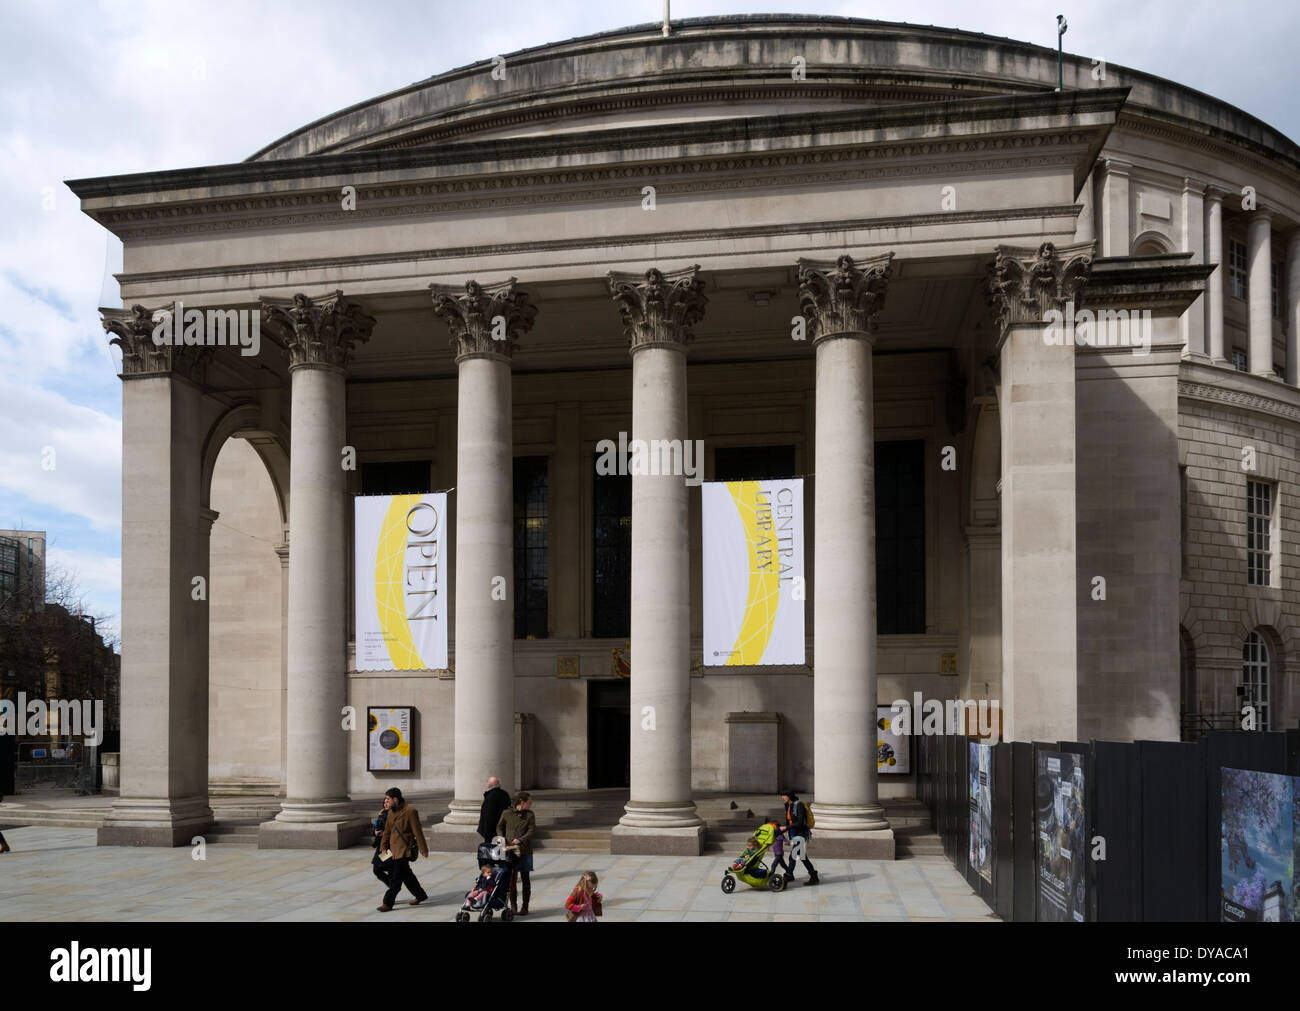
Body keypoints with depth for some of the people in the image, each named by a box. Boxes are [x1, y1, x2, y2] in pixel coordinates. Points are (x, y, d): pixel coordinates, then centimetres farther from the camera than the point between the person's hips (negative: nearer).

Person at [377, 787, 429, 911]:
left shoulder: (410, 811, -14)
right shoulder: (391, 812, 10)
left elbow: (417, 831, -12)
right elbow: (387, 830, 16)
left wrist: (423, 849, -11)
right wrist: (383, 847, 8)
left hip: (404, 850, -8)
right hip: (393, 849, 8)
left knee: (396, 878, -7)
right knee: (405, 874, 15)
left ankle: (388, 903, -4)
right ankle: (420, 895, 30)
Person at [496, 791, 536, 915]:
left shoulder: (530, 815, 3)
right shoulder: (506, 813, 2)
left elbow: (532, 830, -5)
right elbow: (499, 827, 13)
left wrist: (520, 840, -19)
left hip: (524, 850, 0)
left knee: (525, 878, 4)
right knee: (511, 878, 2)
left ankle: (525, 906, 12)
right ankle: (513, 906, 13)